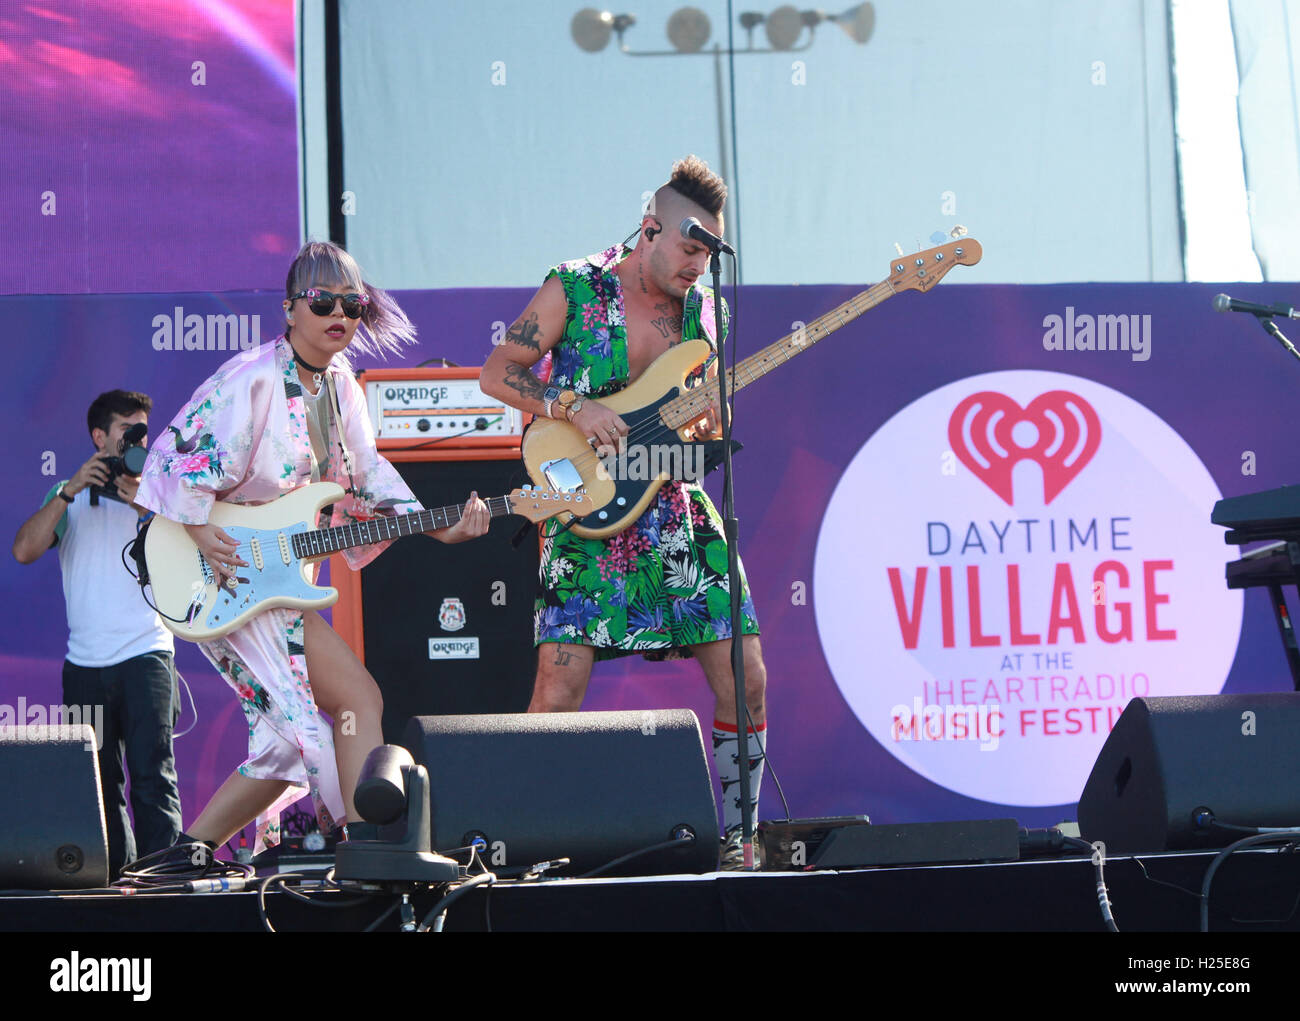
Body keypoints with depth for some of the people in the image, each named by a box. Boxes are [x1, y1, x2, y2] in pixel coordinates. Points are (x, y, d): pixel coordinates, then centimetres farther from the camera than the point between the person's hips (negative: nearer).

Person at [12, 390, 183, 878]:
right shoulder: (70, 496, 13)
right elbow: (24, 549, -3)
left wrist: (144, 503, -15)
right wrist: (70, 491, -10)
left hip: (145, 654, -3)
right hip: (85, 663, 3)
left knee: (151, 776, -13)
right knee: (97, 783, 6)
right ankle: (115, 876, 13)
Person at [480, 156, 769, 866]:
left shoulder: (698, 306, 10)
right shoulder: (573, 290, -2)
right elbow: (497, 373, -3)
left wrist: (710, 417, -7)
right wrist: (574, 408, -15)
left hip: (679, 512, 4)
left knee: (745, 679, -3)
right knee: (561, 686, -14)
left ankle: (733, 840, 10)